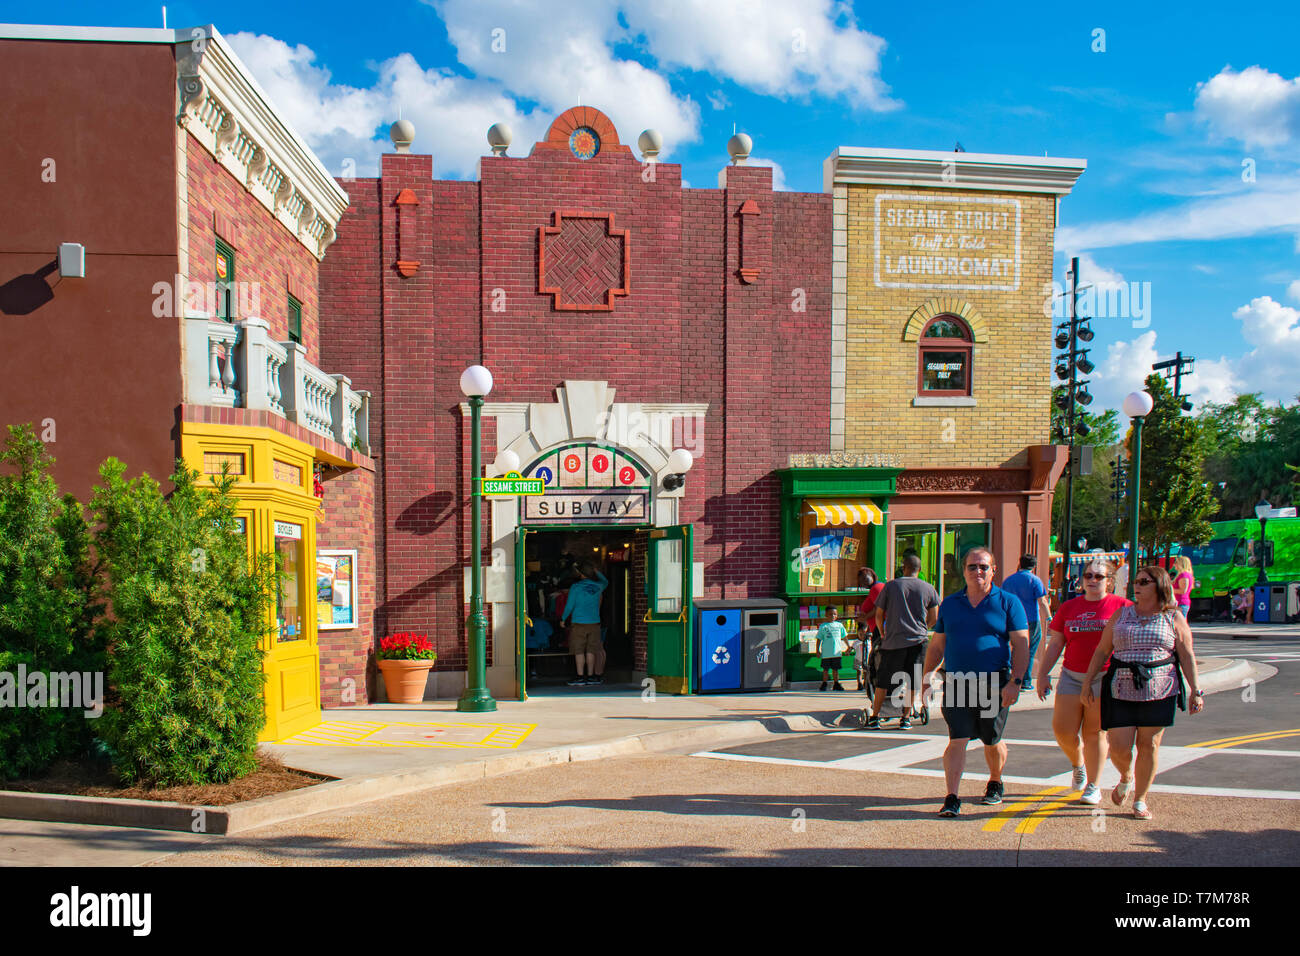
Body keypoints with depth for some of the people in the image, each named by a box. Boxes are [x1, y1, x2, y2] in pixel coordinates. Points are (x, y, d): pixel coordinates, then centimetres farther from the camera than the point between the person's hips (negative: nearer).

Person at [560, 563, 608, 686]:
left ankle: (580, 677, -2)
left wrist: (563, 619, 9)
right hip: (594, 623, 4)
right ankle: (590, 676, 10)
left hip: (579, 623, -4)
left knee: (579, 651, -1)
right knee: (590, 651, 8)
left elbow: (569, 606, -4)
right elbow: (605, 581, 30)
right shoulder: (597, 586, 4)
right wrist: (596, 572, 29)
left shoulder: (576, 587, -7)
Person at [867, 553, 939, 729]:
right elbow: (933, 619, 7)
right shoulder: (928, 588, 5)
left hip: (893, 641, 0)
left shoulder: (891, 586, 4)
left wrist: (882, 634, 21)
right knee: (913, 681, 9)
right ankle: (906, 718, 9)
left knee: (884, 680, 7)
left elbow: (879, 615, 7)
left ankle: (874, 717, 9)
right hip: (918, 641, 0)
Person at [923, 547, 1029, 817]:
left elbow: (1021, 644, -3)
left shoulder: (1008, 602, 2)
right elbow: (937, 646, 15)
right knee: (957, 740, -9)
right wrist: (926, 678, 8)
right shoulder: (950, 604, 10)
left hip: (994, 684, -1)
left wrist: (1015, 682, -12)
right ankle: (952, 798, -10)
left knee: (992, 742, 12)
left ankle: (995, 784, 38)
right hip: (956, 683, 1)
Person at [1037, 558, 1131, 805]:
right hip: (1071, 677, 3)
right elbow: (1054, 644, 12)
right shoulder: (1068, 607, 11)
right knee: (1063, 730, -1)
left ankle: (1094, 786, 12)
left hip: (1104, 678, -3)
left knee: (1094, 733, -1)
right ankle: (1078, 765, 29)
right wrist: (1043, 674, 7)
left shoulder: (1122, 606, 1)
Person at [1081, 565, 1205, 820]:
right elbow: (1101, 650, 12)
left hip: (1159, 692, -1)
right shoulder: (1121, 615, 10)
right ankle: (1126, 778, 31)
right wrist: (1087, 683, 8)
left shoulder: (1174, 618, 5)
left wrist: (1196, 691, -6)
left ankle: (1140, 800, 18)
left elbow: (1187, 656, 2)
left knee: (1149, 746, 2)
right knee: (1119, 748, -3)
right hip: (1121, 691, 2)